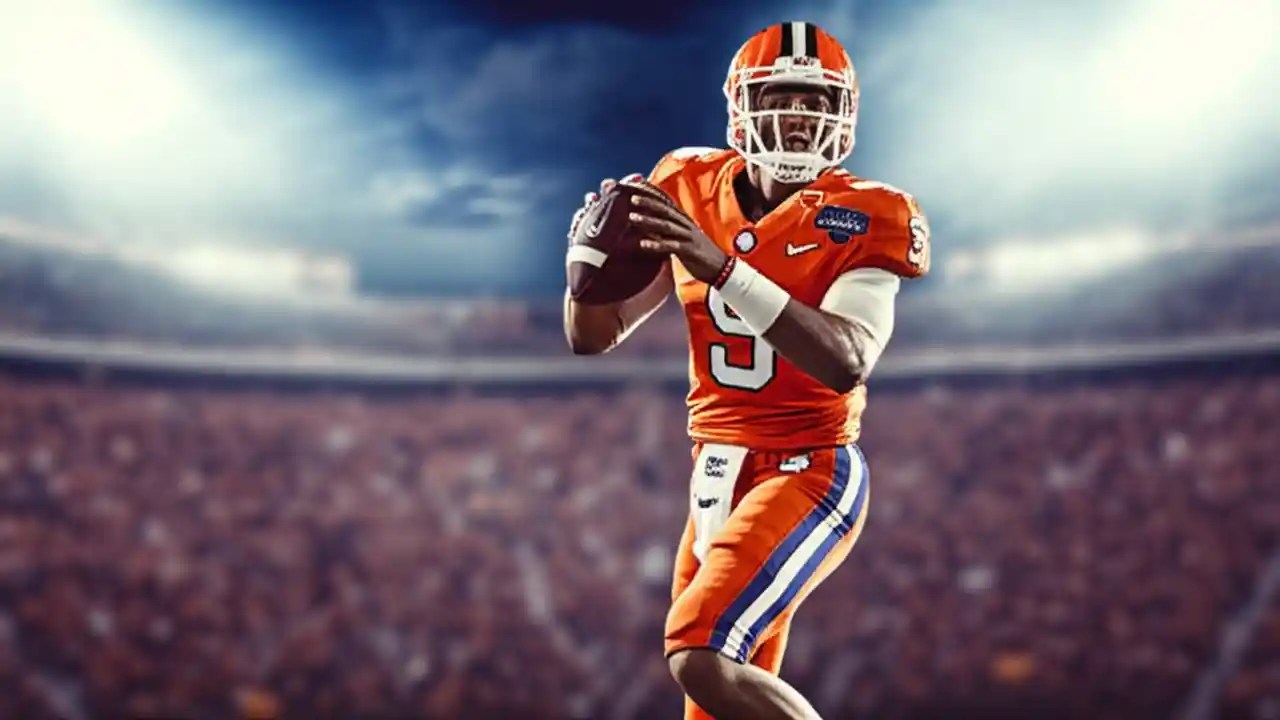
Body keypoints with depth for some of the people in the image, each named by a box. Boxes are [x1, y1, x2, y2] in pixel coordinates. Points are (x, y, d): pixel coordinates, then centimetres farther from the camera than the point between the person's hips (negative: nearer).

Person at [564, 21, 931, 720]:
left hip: (809, 475, -6)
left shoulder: (862, 219, -10)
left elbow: (847, 363, -27)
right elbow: (592, 336, 6)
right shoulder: (691, 193, 3)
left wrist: (724, 268, -35)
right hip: (719, 477, 6)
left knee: (700, 657, -22)